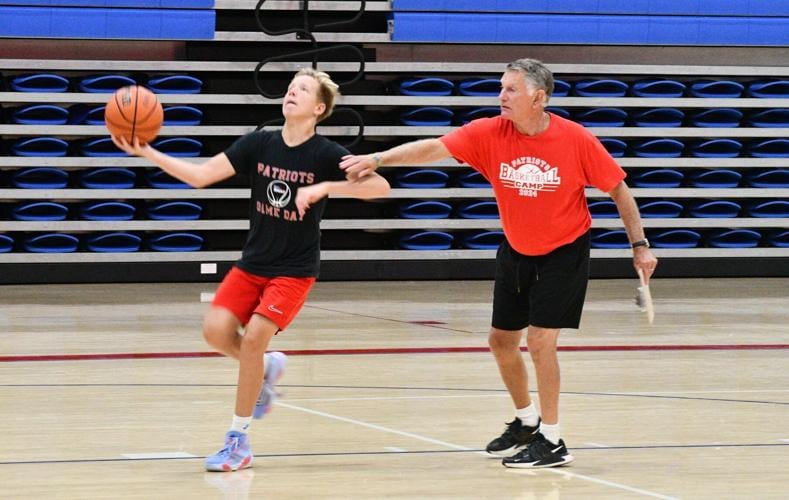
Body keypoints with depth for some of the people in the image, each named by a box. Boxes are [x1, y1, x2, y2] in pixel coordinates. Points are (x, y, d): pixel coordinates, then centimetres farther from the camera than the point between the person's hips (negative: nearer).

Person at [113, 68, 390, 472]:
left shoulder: (325, 154, -12)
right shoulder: (258, 144, -2)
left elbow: (380, 187, -19)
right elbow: (200, 175, -6)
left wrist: (323, 188, -29)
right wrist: (146, 153, -17)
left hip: (294, 270, -4)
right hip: (252, 262, 4)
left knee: (253, 338, -18)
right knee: (215, 329, -14)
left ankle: (238, 441, -5)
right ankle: (266, 367, 19)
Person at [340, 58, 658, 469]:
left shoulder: (576, 140, -21)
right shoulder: (489, 134, -16)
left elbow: (617, 188, -10)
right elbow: (433, 148, -24)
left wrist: (640, 245, -9)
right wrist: (378, 159, -37)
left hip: (563, 252, -5)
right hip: (515, 250, 5)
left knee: (540, 339, -14)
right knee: (501, 339, 12)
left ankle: (551, 442, 0)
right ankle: (526, 420, 37)